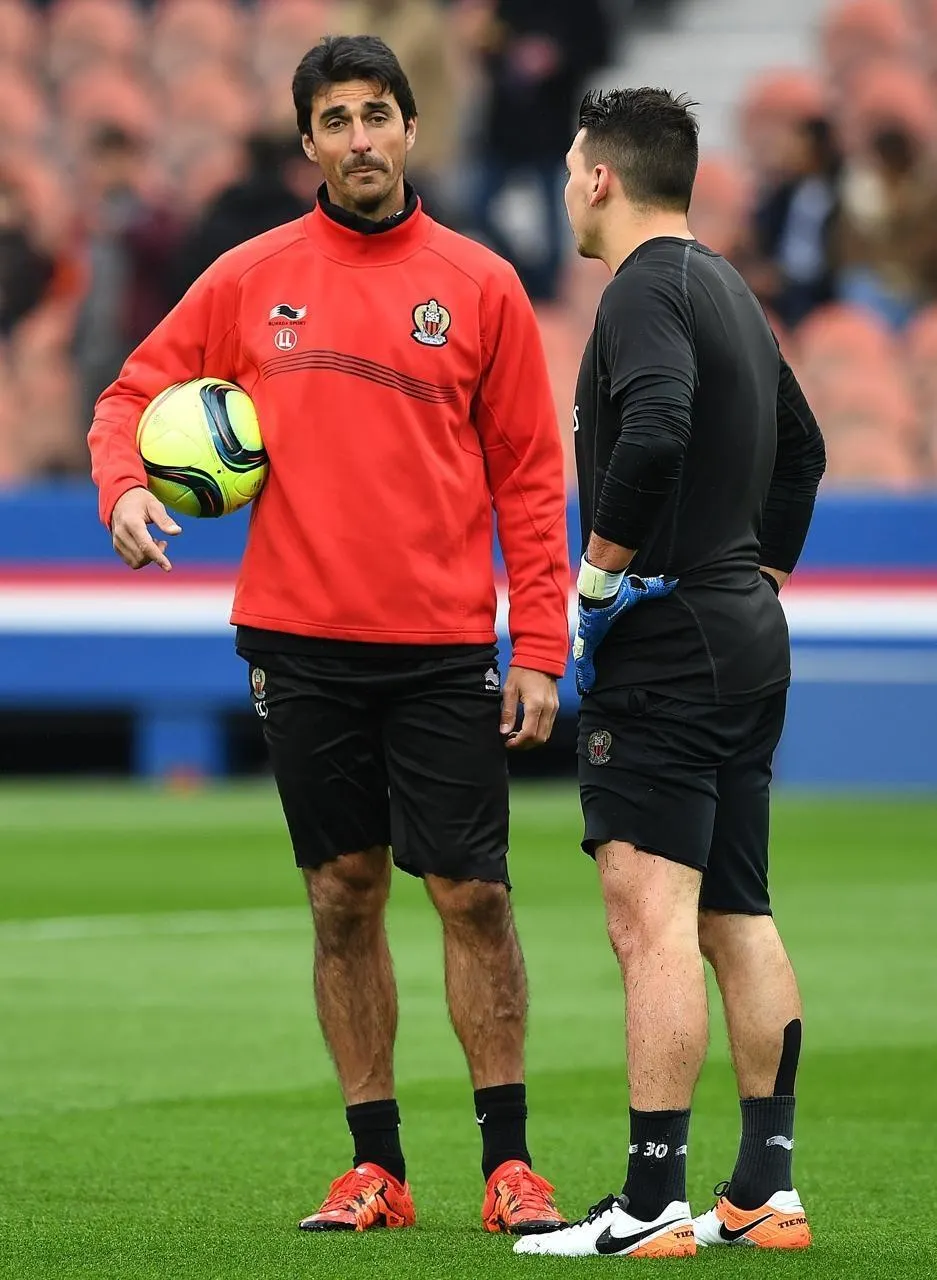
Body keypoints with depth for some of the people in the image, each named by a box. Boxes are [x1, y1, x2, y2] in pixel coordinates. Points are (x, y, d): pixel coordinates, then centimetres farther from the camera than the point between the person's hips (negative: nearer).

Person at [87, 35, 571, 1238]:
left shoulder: (480, 286, 3)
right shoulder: (249, 280, 5)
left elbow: (528, 475, 3)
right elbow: (135, 392, 13)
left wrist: (539, 649, -3)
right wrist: (123, 484, -10)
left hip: (442, 650, -1)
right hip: (300, 643, 1)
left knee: (473, 896, -3)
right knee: (342, 899, 6)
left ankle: (509, 1163, 4)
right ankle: (375, 1168, 12)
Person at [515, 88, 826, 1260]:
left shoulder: (647, 290, -12)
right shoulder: (730, 291, 18)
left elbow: (655, 433, -29)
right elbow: (801, 445, 28)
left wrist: (597, 576, -18)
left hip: (665, 640, -10)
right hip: (749, 638, 10)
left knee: (651, 918, -13)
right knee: (738, 919, 12)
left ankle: (652, 1205, -17)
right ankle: (765, 1191, 13)